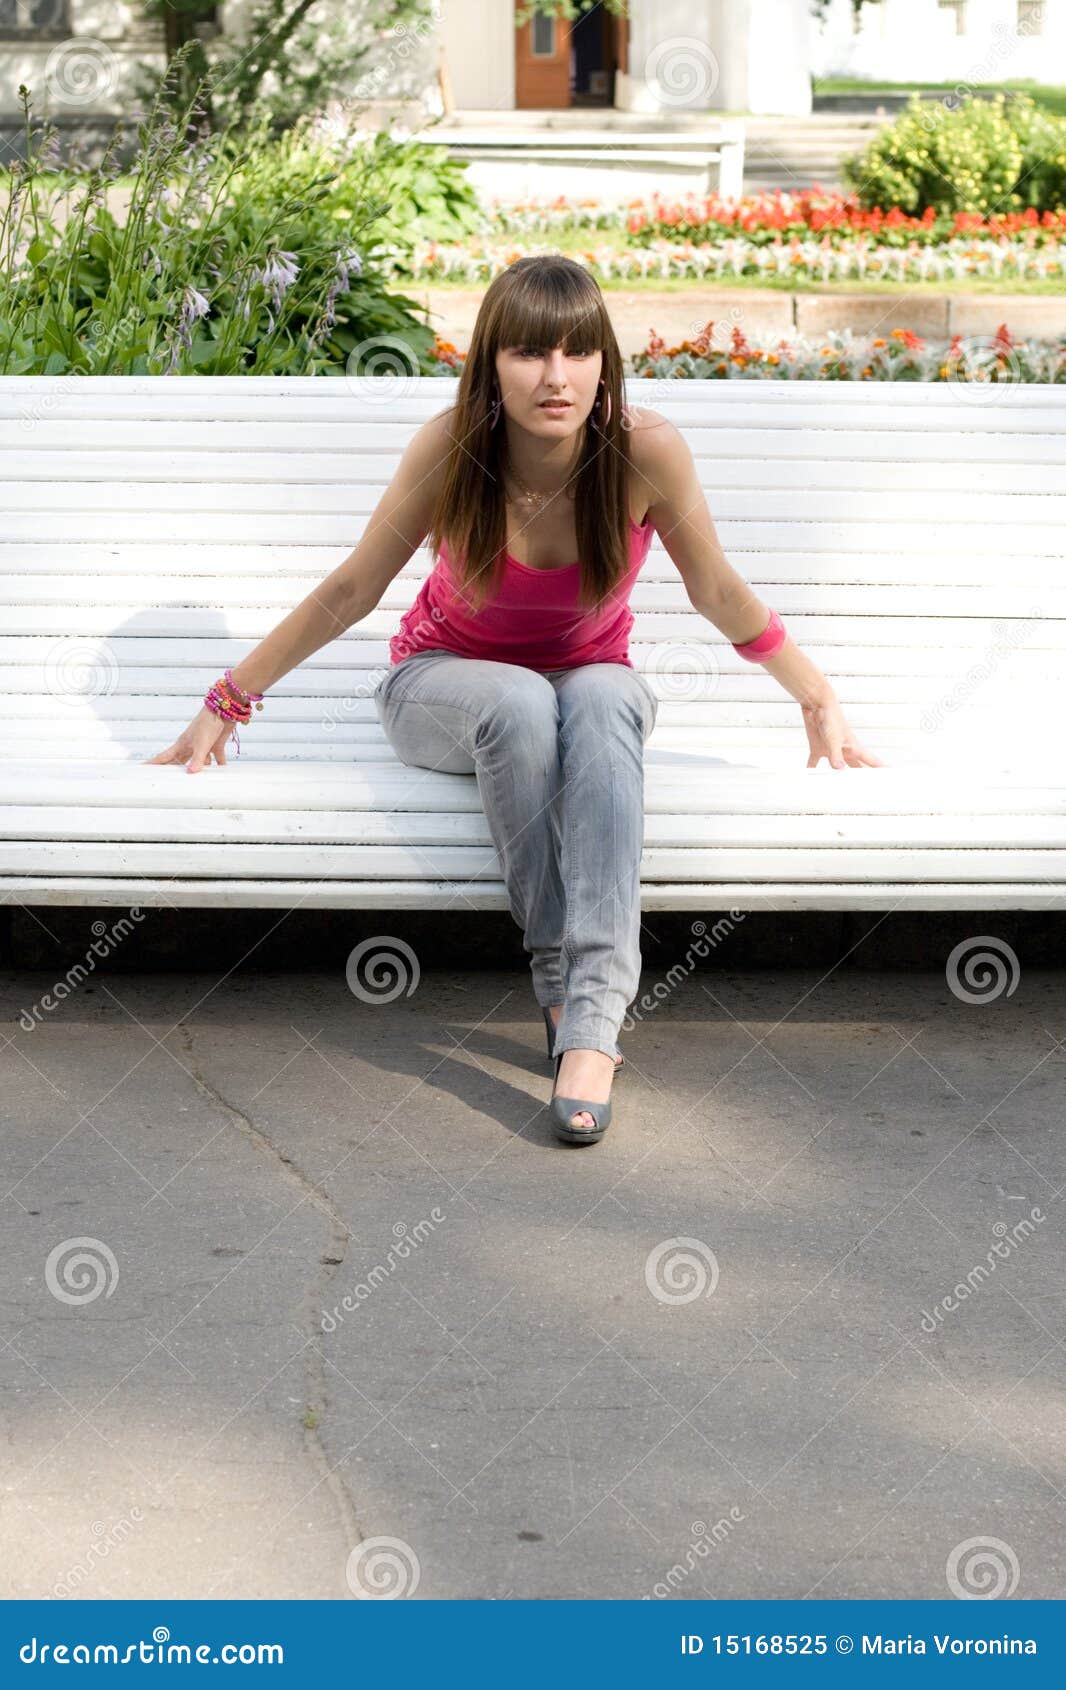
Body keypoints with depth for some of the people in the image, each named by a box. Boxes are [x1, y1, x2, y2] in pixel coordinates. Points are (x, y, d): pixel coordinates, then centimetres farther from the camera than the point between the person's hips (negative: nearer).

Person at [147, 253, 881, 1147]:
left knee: (606, 698, -36)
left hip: (590, 682, 1)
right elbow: (351, 589, -11)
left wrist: (820, 700, 3)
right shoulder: (451, 446, -23)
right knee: (518, 703, -36)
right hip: (445, 681, 0)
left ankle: (591, 1021, -43)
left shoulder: (647, 450, -22)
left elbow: (720, 594, -6)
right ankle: (558, 979, -27)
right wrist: (229, 701, -7)